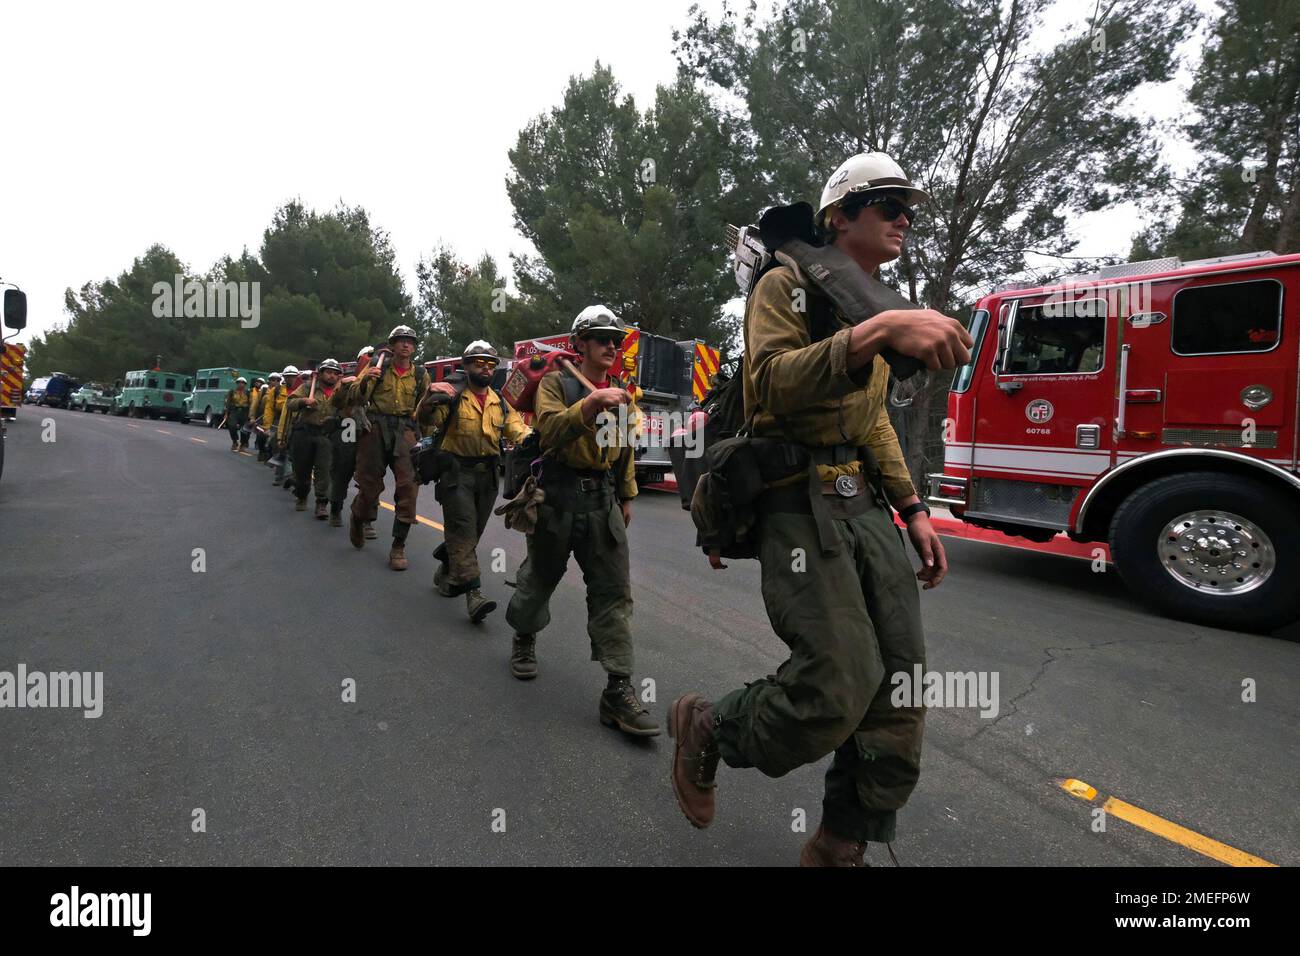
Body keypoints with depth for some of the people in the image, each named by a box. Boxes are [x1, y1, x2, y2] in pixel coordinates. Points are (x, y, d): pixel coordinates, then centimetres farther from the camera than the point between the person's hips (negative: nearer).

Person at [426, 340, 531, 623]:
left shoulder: (501, 404, 11)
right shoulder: (452, 397, -2)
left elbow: (519, 431, 1)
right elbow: (427, 422, -12)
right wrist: (431, 397, -31)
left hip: (488, 475, 5)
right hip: (457, 472, -5)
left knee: (471, 533, 15)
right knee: (464, 531, -11)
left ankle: (446, 573, 39)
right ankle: (474, 594, -14)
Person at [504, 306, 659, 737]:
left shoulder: (621, 392, 13)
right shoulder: (556, 383, -4)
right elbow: (551, 429, -23)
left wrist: (627, 497, 21)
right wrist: (592, 402, -34)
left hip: (603, 500, 4)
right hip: (559, 496, -4)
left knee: (615, 592, -4)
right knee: (541, 576, 14)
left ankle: (618, 690, -2)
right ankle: (524, 640, 44)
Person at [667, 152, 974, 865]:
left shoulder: (872, 308, 23)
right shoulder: (787, 285, -2)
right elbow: (770, 383, -20)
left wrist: (914, 512, 20)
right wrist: (876, 332, -30)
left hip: (865, 502, 9)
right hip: (799, 502, -8)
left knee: (900, 687, 4)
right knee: (838, 688, -15)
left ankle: (841, 846, 21)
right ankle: (705, 726, 14)